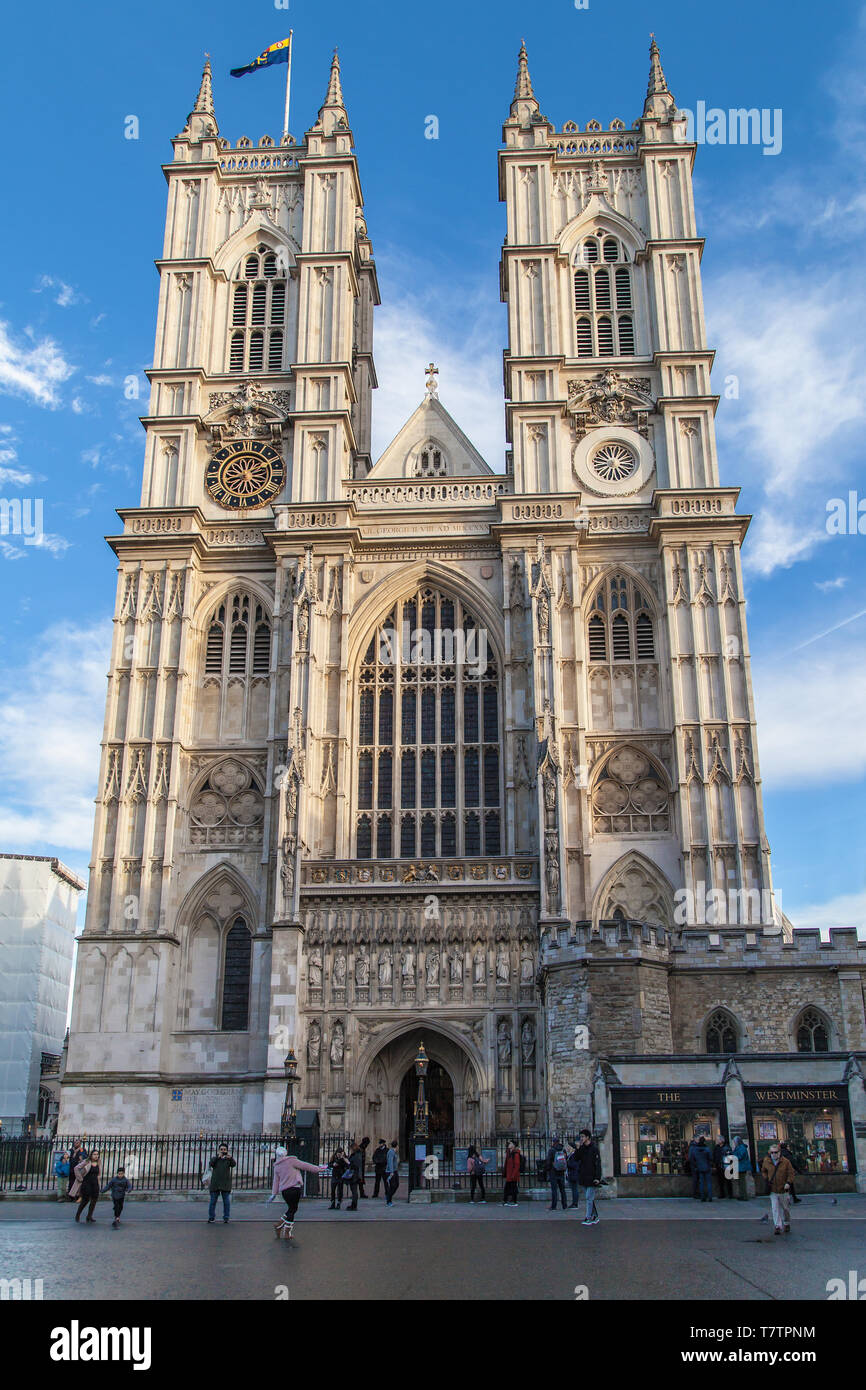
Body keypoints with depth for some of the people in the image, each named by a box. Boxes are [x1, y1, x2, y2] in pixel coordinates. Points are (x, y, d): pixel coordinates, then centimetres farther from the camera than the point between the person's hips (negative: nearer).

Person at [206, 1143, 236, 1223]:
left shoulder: (228, 1158, 10)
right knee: (213, 1201, 4)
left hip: (226, 1184, 0)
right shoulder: (215, 1157, 11)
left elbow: (233, 1164, -9)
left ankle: (226, 1218, 5)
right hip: (215, 1183, 0)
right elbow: (211, 1163, -8)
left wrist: (230, 1158, -29)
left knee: (226, 1202, -1)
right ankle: (211, 1218, 12)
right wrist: (218, 1157, -22)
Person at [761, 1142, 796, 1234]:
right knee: (775, 1209, -5)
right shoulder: (766, 1161, -1)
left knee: (786, 1208, 14)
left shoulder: (786, 1161, -8)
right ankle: (777, 1226, -1)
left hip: (784, 1190, -1)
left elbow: (791, 1173, -3)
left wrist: (788, 1183, -15)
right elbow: (763, 1171, 16)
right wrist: (766, 1179, 2)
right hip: (773, 1190, 1)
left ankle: (787, 1224, 34)